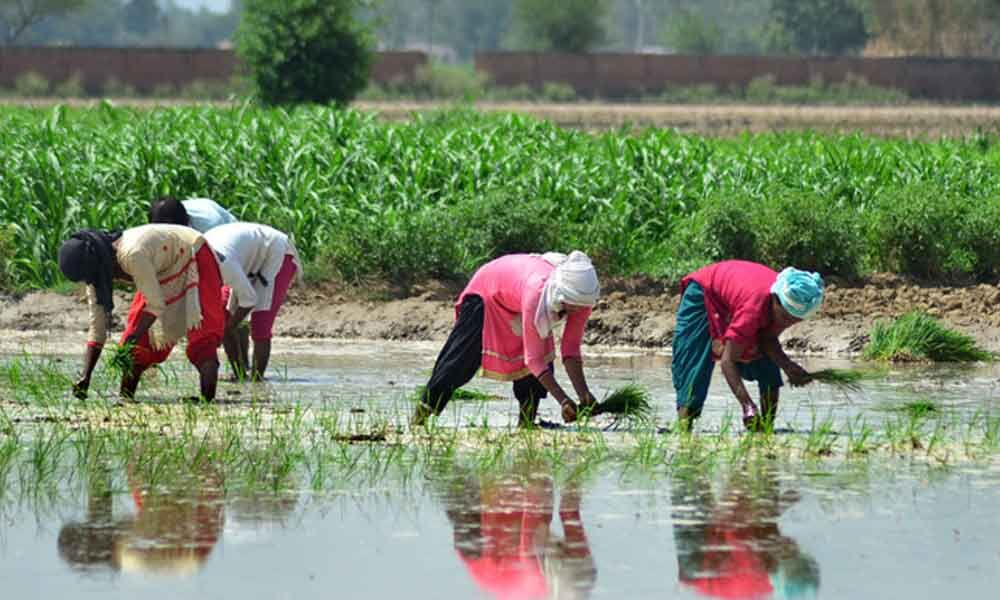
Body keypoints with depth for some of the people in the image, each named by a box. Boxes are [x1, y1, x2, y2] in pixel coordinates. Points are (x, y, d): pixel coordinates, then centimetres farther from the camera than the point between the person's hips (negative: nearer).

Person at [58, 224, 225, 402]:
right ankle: (125, 398, 6)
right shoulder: (97, 270, -14)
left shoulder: (132, 254, -40)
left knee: (201, 337, -18)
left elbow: (156, 305, -32)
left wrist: (130, 340, -32)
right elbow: (96, 328, -11)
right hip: (164, 272, 8)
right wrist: (85, 377, -17)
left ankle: (208, 400, -22)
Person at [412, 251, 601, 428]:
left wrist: (584, 394, -33)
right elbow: (533, 358, -40)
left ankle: (526, 422, -1)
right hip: (487, 290, -6)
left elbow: (571, 348, -22)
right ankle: (421, 415, 0)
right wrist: (564, 401, -45)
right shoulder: (536, 294, -47)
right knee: (461, 360, -9)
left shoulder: (582, 297, -30)